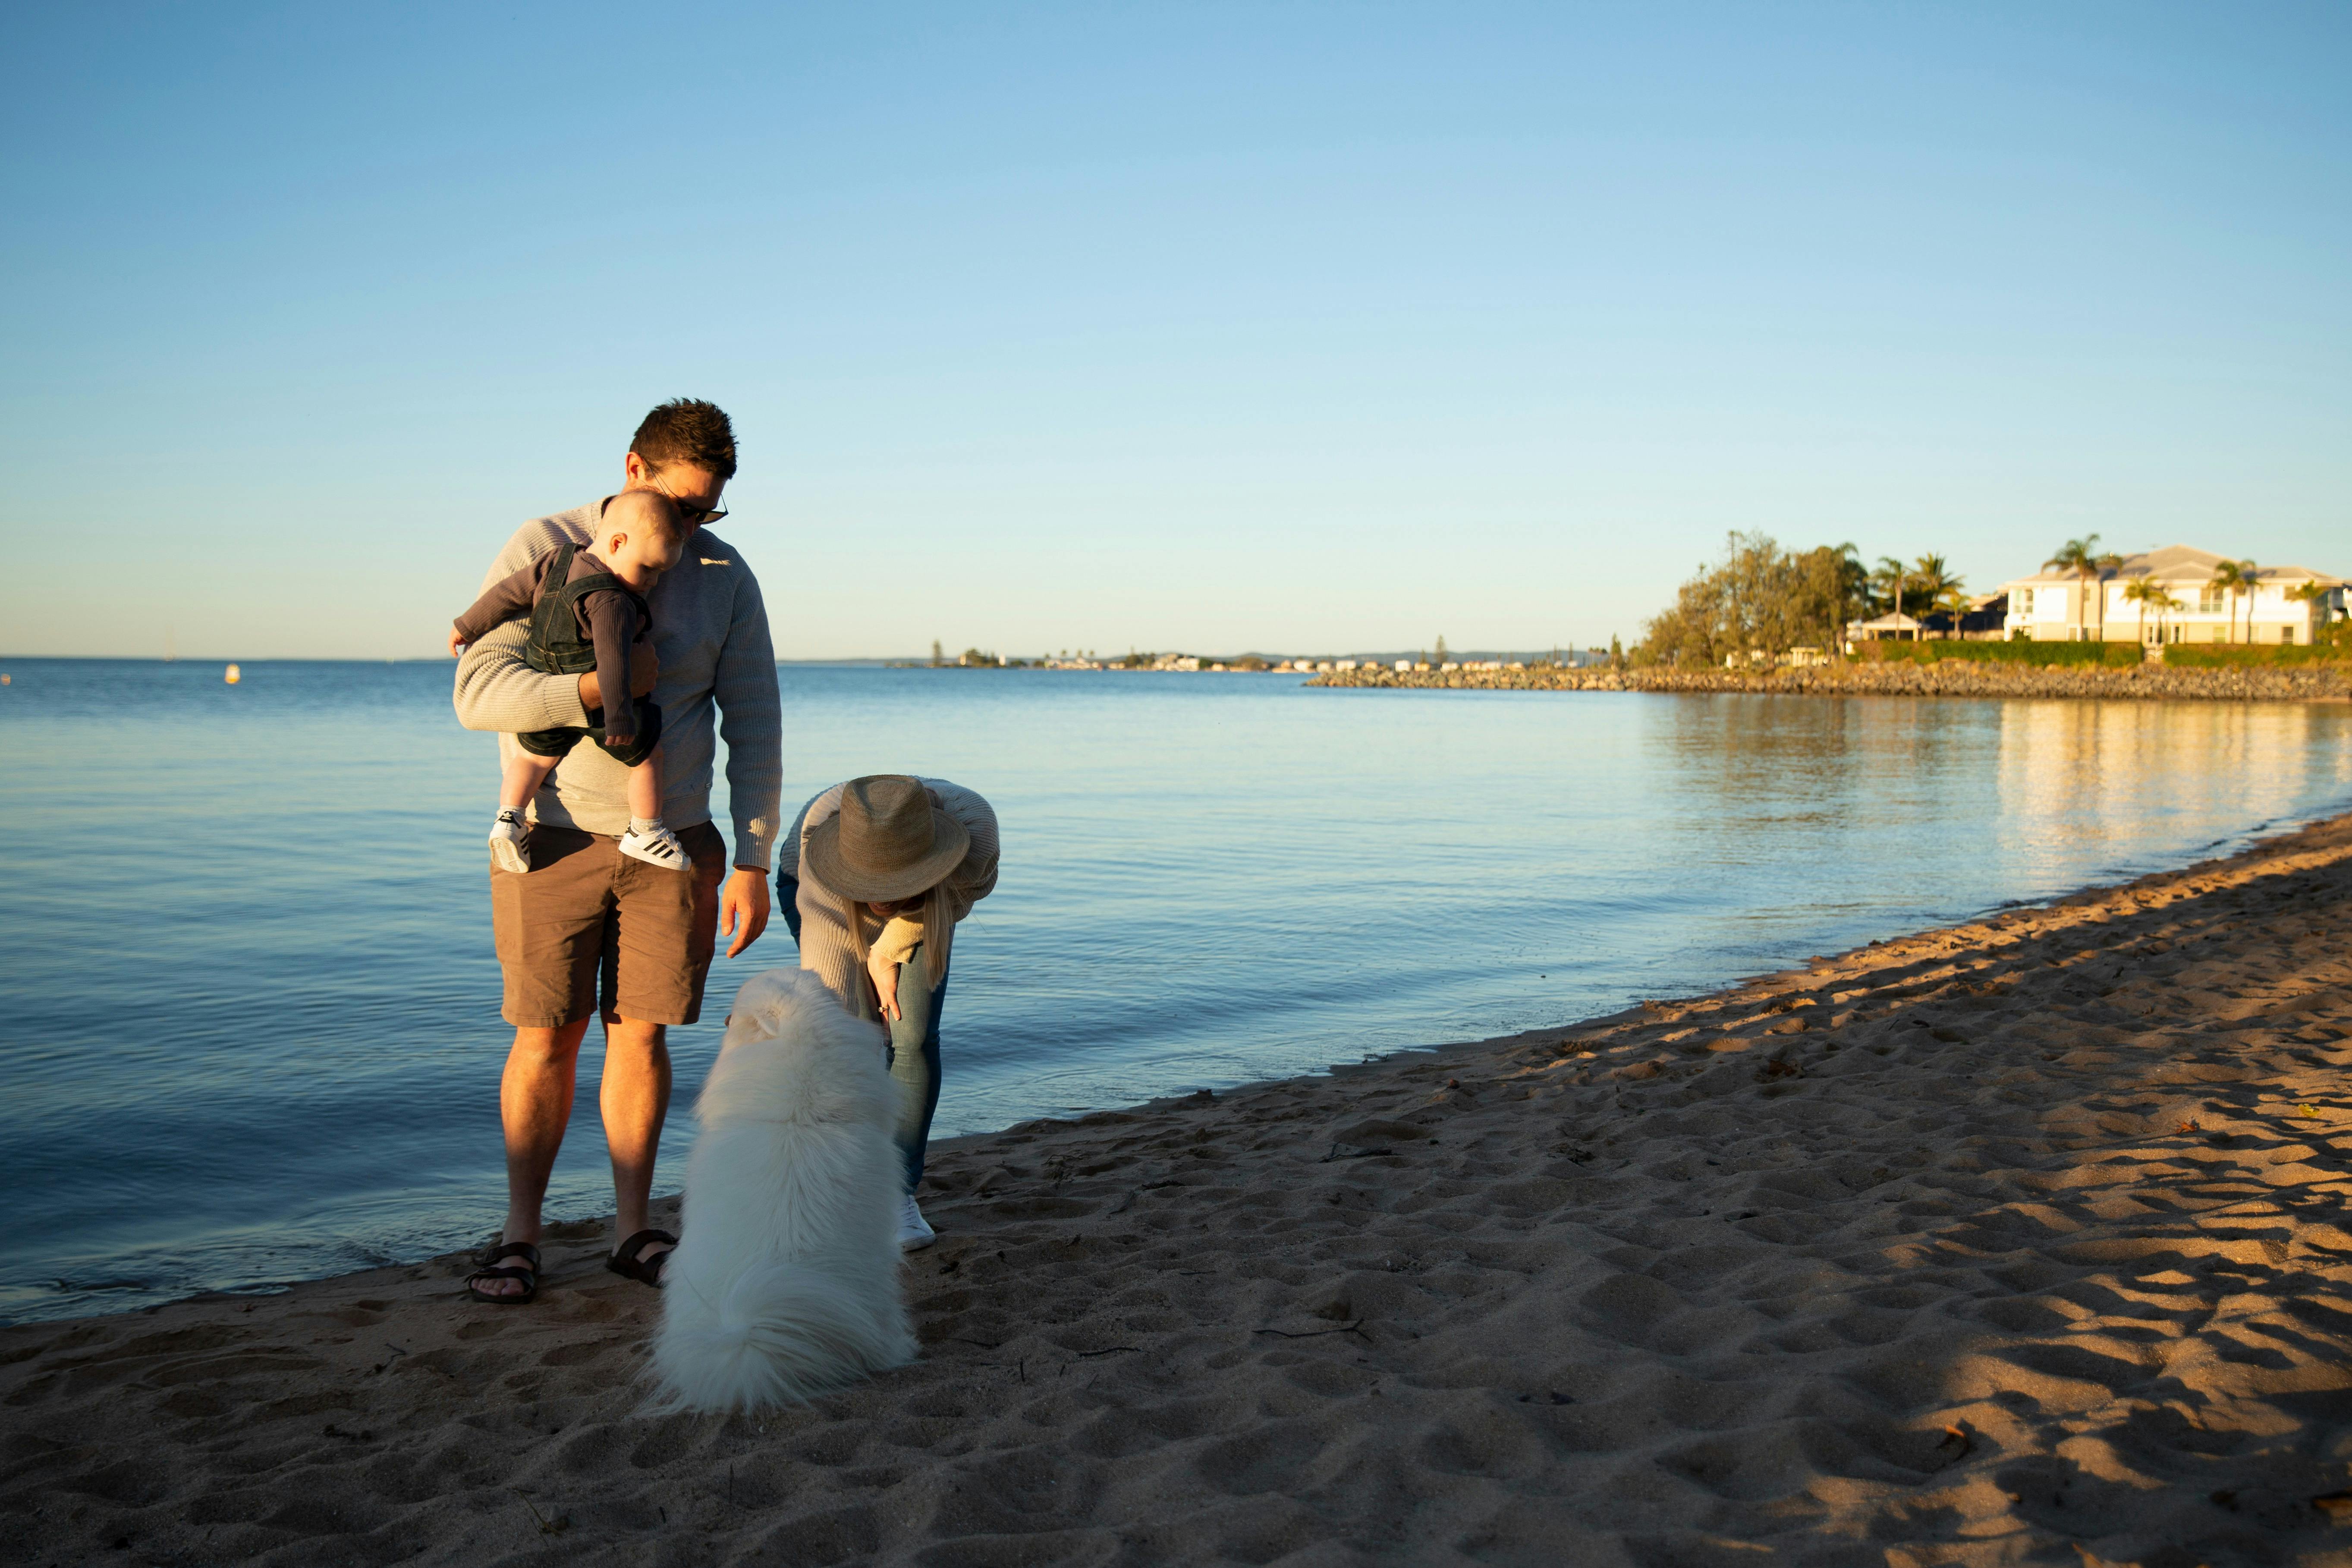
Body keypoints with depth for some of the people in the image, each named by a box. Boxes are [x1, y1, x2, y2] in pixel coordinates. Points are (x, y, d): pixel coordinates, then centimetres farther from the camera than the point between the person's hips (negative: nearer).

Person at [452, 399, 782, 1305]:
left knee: (640, 1031, 6)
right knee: (546, 1038, 3)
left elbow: (755, 726, -1)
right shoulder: (541, 553, -8)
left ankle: (632, 1231, 18)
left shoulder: (725, 577, -2)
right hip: (554, 840, -2)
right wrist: (597, 688, -30)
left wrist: (753, 864, -5)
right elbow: (479, 694, -16)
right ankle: (519, 1238, 16)